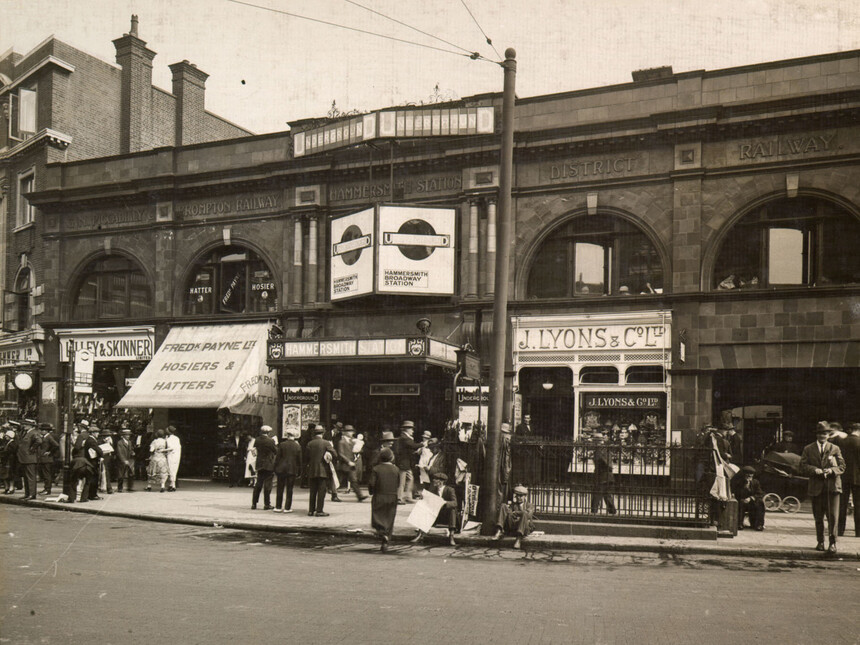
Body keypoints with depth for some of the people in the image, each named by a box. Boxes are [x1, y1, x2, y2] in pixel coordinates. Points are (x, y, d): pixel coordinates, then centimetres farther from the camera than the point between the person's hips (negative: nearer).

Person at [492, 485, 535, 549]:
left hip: (524, 529, -2)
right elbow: (509, 513, 10)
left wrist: (515, 513, -3)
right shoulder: (512, 504, 28)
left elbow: (528, 515, -3)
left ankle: (519, 539, -48)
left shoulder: (530, 506, 19)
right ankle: (499, 532, -31)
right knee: (503, 506, -11)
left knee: (524, 513, -33)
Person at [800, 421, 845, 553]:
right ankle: (820, 542, 19)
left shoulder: (835, 449, 9)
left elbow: (842, 466, 7)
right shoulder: (808, 449, 9)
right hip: (816, 487, 1)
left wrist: (832, 470, -12)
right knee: (818, 517, 8)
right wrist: (814, 470, -15)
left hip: (832, 486, -1)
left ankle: (833, 543, 1)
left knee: (833, 516, -7)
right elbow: (803, 466, 3)